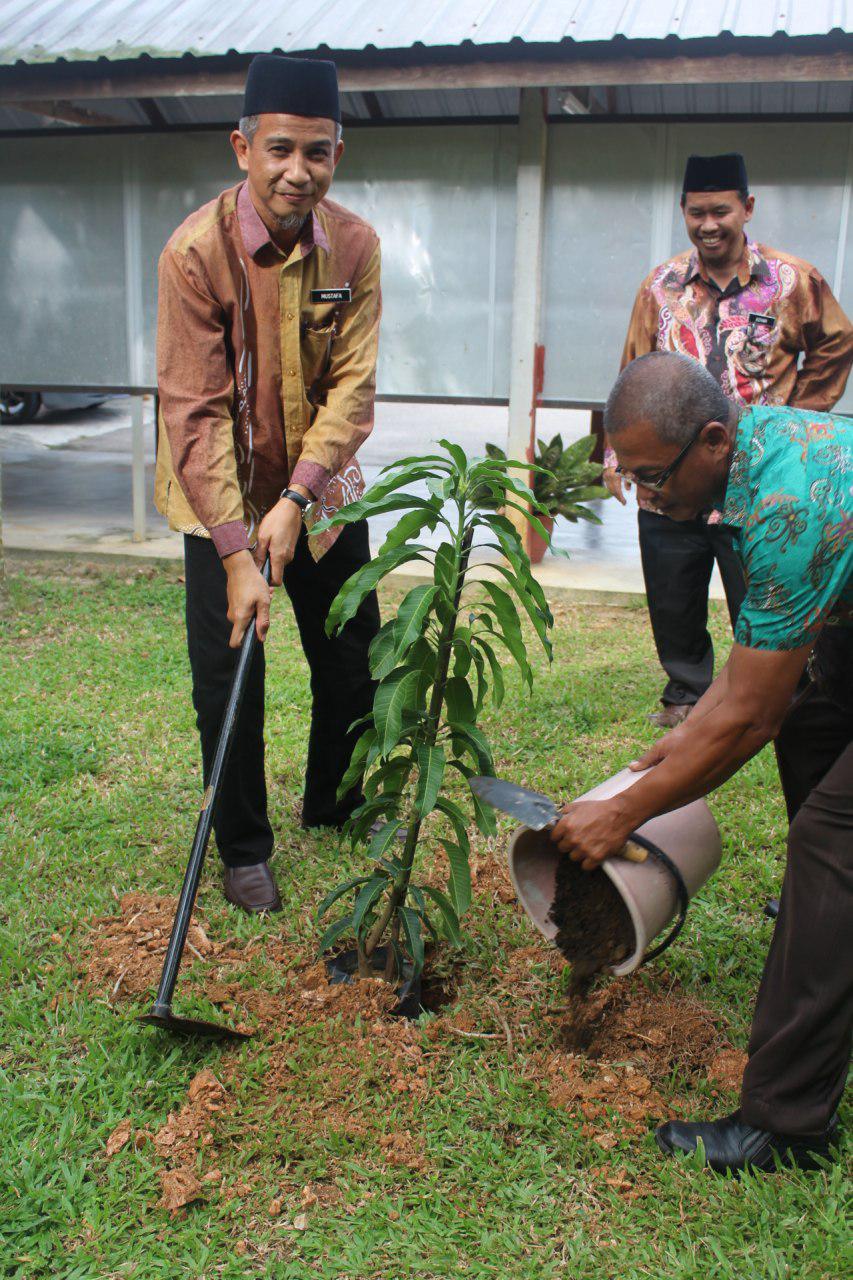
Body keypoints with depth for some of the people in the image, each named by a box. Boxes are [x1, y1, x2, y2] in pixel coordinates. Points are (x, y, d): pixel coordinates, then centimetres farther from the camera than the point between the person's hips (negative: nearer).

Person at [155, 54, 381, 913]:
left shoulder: (353, 244, -9)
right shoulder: (197, 249, -20)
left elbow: (353, 384, -12)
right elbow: (195, 412, -22)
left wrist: (296, 498, -25)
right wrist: (235, 552, -27)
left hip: (320, 488, 4)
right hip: (220, 493, -3)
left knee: (355, 661, 11)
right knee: (226, 676, -1)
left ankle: (334, 809, 36)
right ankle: (243, 850, 19)